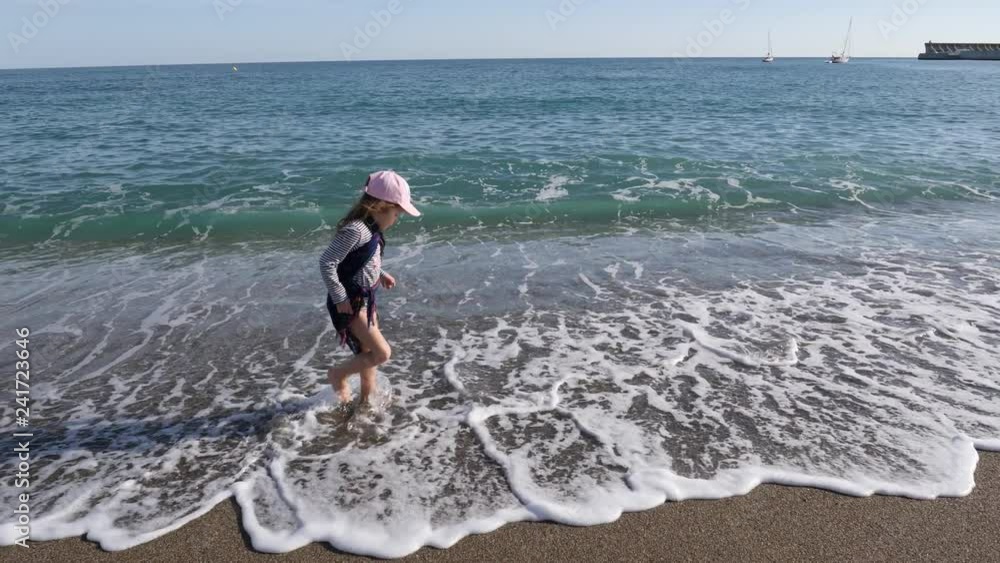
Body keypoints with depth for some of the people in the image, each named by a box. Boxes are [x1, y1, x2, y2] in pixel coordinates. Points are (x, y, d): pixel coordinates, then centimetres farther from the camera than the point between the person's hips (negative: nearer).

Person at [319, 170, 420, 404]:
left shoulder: (372, 229, 3)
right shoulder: (355, 230, -26)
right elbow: (326, 263, -27)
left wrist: (380, 275, 9)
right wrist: (339, 297, -23)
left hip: (365, 298, 9)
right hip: (350, 303, -9)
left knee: (370, 351, 20)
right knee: (382, 353, -6)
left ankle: (367, 397, 37)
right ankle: (338, 374, 16)